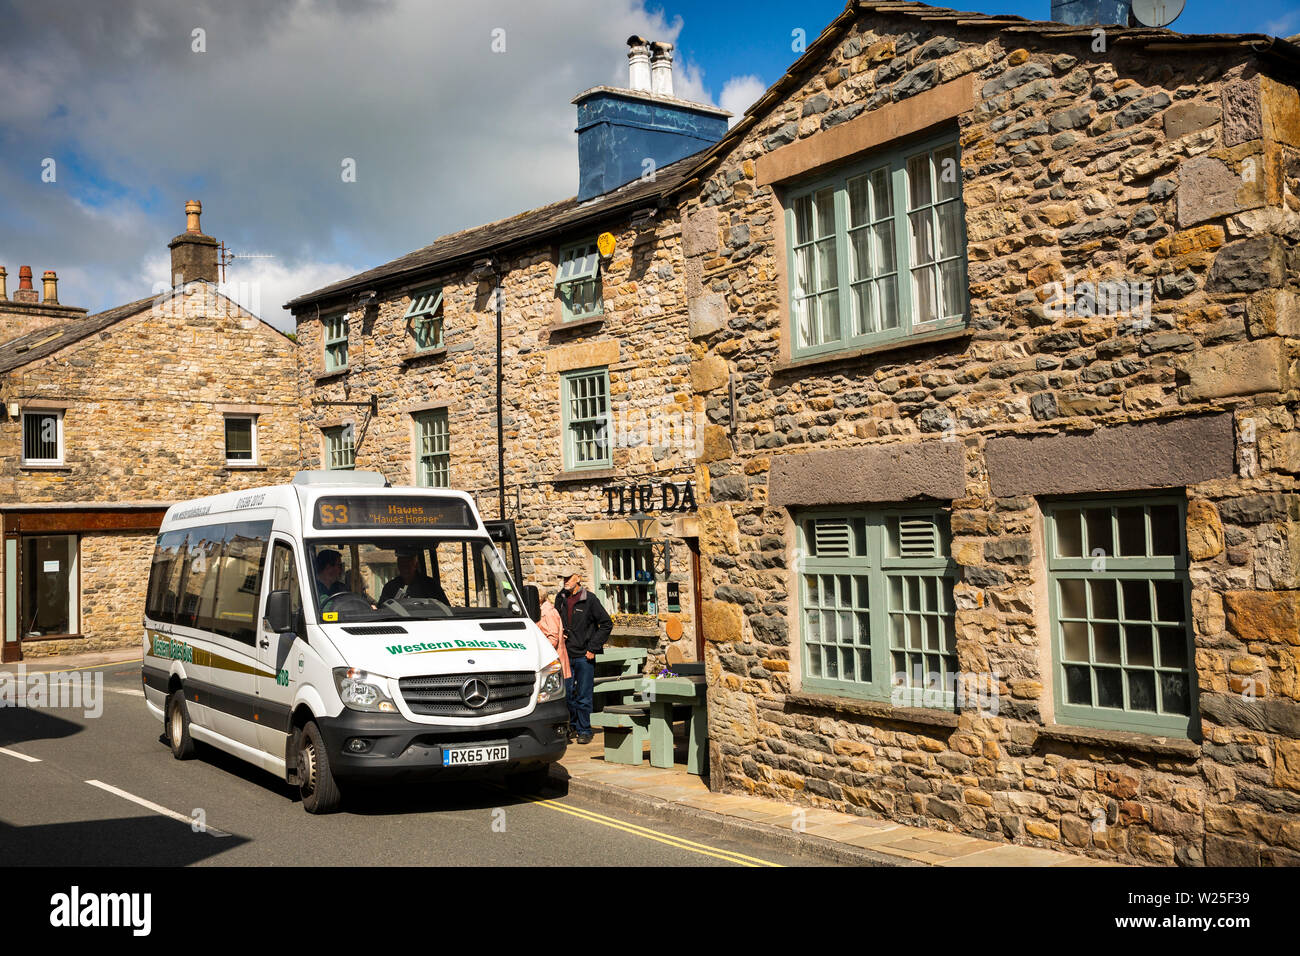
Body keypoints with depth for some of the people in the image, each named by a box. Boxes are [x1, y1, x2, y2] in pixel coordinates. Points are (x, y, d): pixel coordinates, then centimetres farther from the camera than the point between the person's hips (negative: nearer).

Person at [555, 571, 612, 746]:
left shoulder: (589, 599, -7)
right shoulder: (560, 599, 7)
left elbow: (607, 624, -5)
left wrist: (593, 648, -7)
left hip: (584, 656, -4)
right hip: (566, 655, 4)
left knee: (583, 697, -1)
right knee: (567, 695, 10)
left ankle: (584, 731, 8)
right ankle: (570, 726, 25)